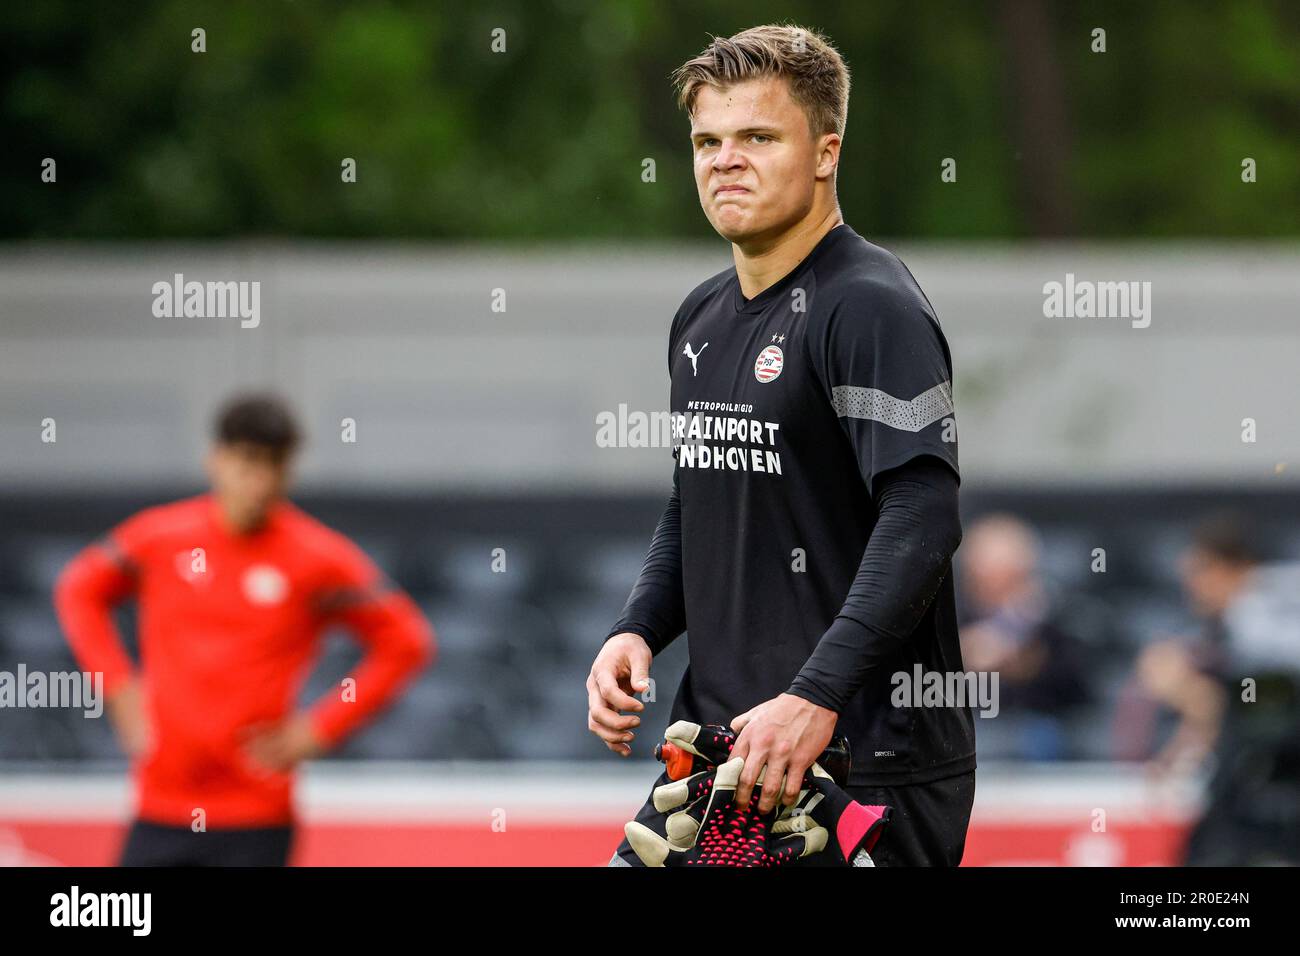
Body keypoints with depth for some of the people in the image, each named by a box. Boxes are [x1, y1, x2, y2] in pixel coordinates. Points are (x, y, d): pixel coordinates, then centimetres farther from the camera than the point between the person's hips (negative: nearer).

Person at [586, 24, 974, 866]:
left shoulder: (871, 307, -13)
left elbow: (923, 521, -23)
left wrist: (815, 698, -28)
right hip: (717, 734, 8)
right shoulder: (702, 317, 15)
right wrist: (636, 632, 8)